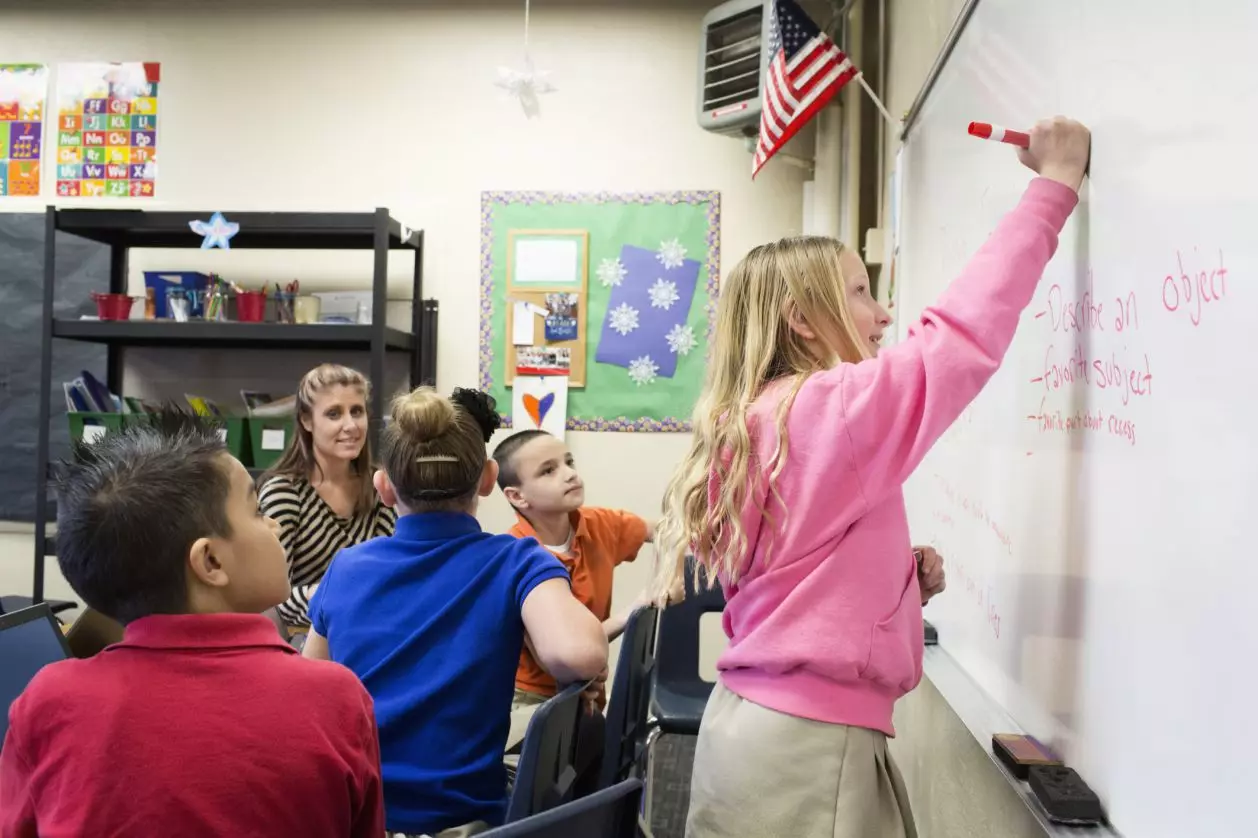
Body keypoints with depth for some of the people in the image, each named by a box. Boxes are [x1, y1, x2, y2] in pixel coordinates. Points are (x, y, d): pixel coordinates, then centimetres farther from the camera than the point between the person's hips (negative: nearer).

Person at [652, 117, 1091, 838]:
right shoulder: (832, 409, -17)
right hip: (807, 745, -9)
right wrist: (1055, 184, -7)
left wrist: (903, 578, 4)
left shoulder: (746, 424, 9)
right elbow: (965, 331, -16)